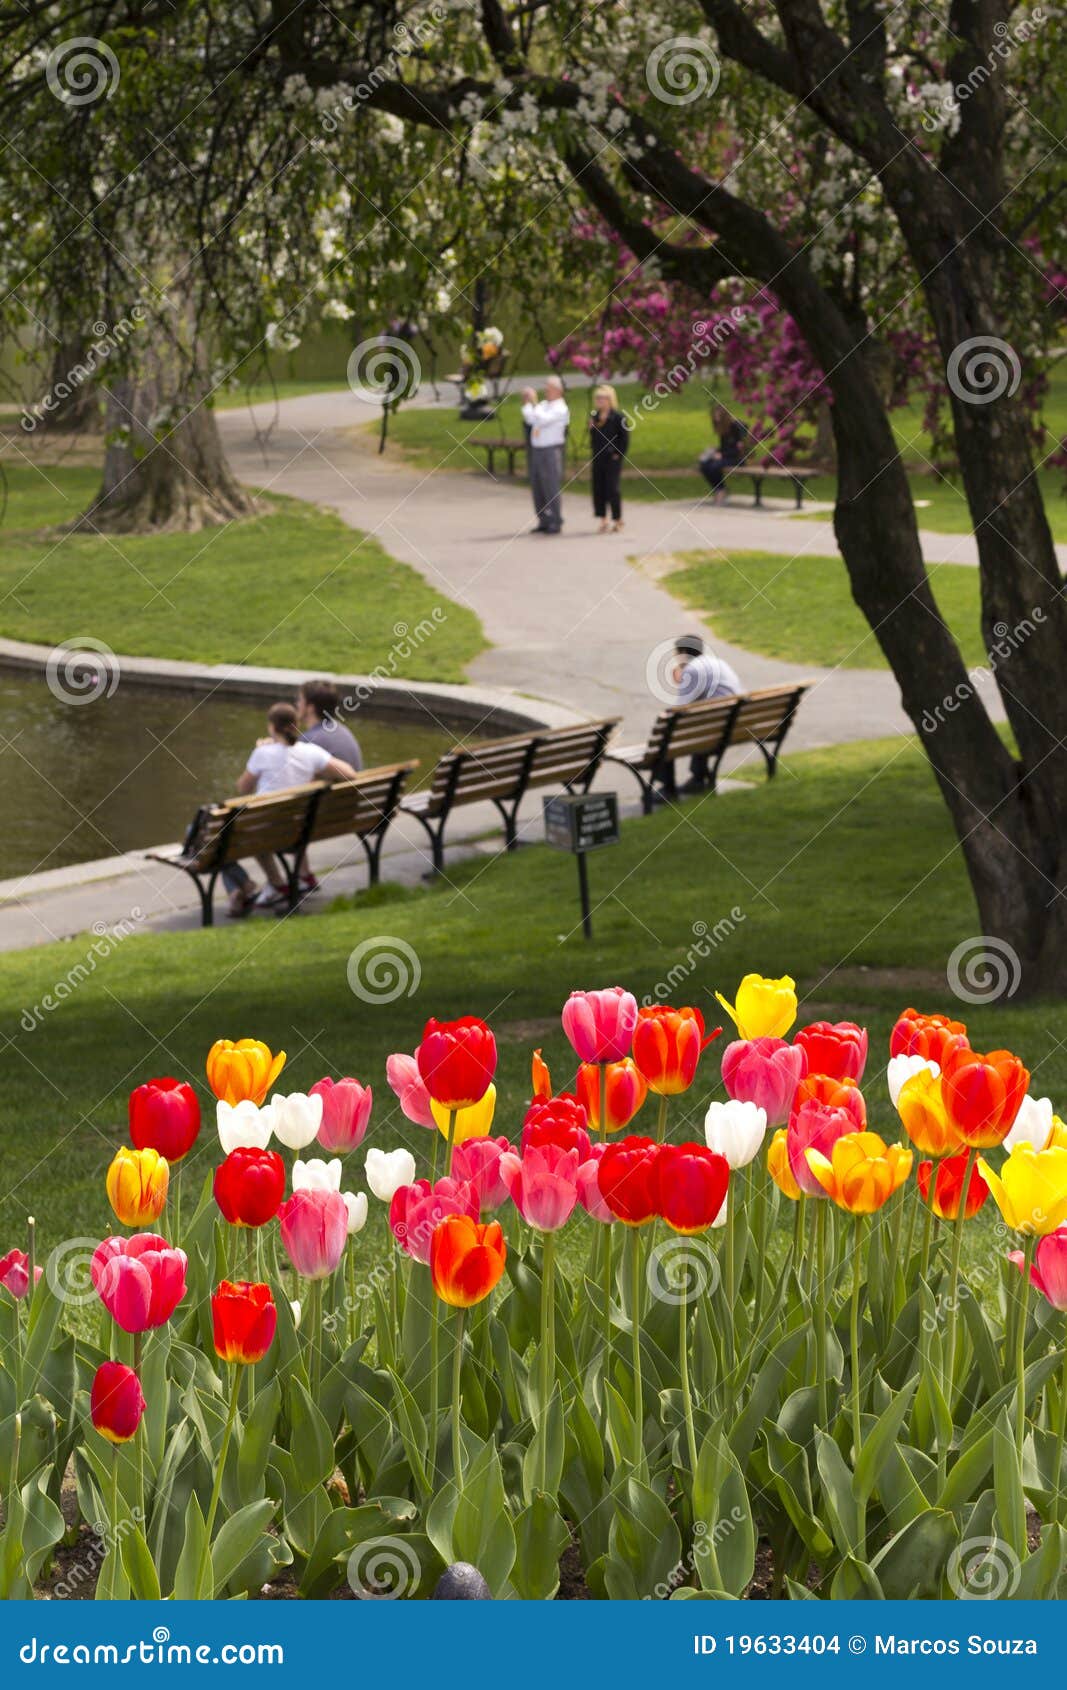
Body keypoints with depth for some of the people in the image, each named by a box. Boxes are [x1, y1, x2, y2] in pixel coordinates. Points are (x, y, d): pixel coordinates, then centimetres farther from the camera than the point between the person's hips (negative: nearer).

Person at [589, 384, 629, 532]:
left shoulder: (618, 417, -8)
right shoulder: (595, 417, 10)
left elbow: (625, 438, -8)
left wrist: (619, 454, -10)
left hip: (612, 460, -6)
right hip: (597, 459, 6)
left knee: (612, 489, -5)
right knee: (598, 488, 5)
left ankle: (618, 520, 6)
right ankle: (603, 520, 13)